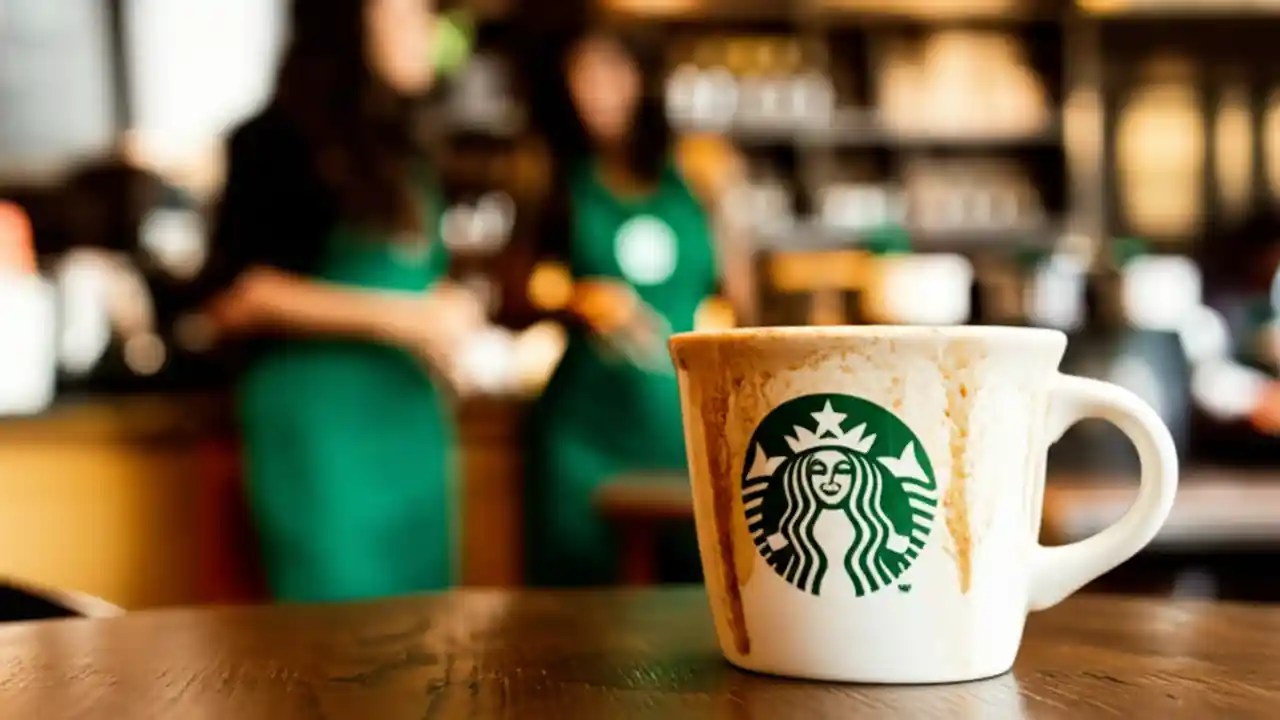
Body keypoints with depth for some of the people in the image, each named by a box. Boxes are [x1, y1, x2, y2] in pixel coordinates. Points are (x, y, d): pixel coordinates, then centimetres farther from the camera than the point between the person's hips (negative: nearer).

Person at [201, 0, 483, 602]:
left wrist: (447, 316, 5)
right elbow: (239, 297, -15)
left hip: (413, 422, 7)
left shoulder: (402, 153, 16)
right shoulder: (278, 143, -7)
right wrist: (399, 317, -17)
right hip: (321, 424, -7)